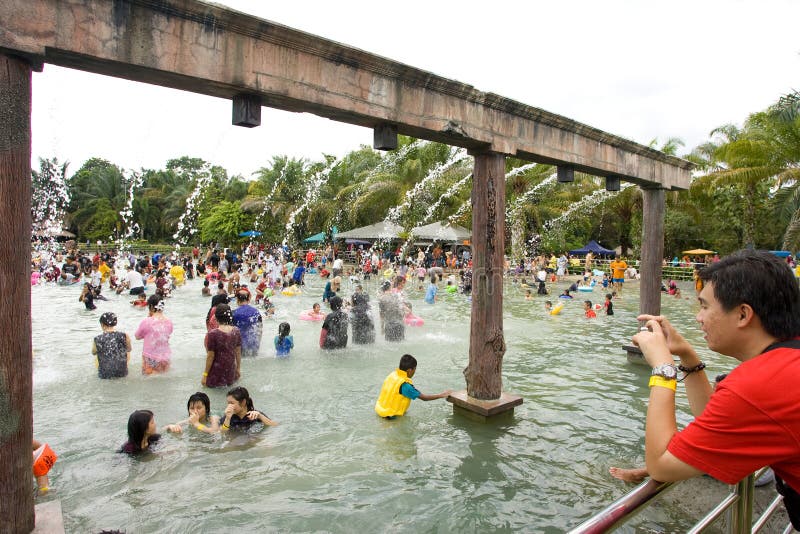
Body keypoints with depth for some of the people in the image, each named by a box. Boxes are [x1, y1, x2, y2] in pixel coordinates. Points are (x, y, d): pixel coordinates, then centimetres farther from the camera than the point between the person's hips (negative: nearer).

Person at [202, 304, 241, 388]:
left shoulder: (213, 334, -19)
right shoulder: (236, 331, -8)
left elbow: (210, 356, -13)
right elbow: (238, 352, 2)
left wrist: (205, 375, 0)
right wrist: (238, 368, 16)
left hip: (216, 374, -4)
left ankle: (219, 383, 7)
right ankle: (229, 381, 13)